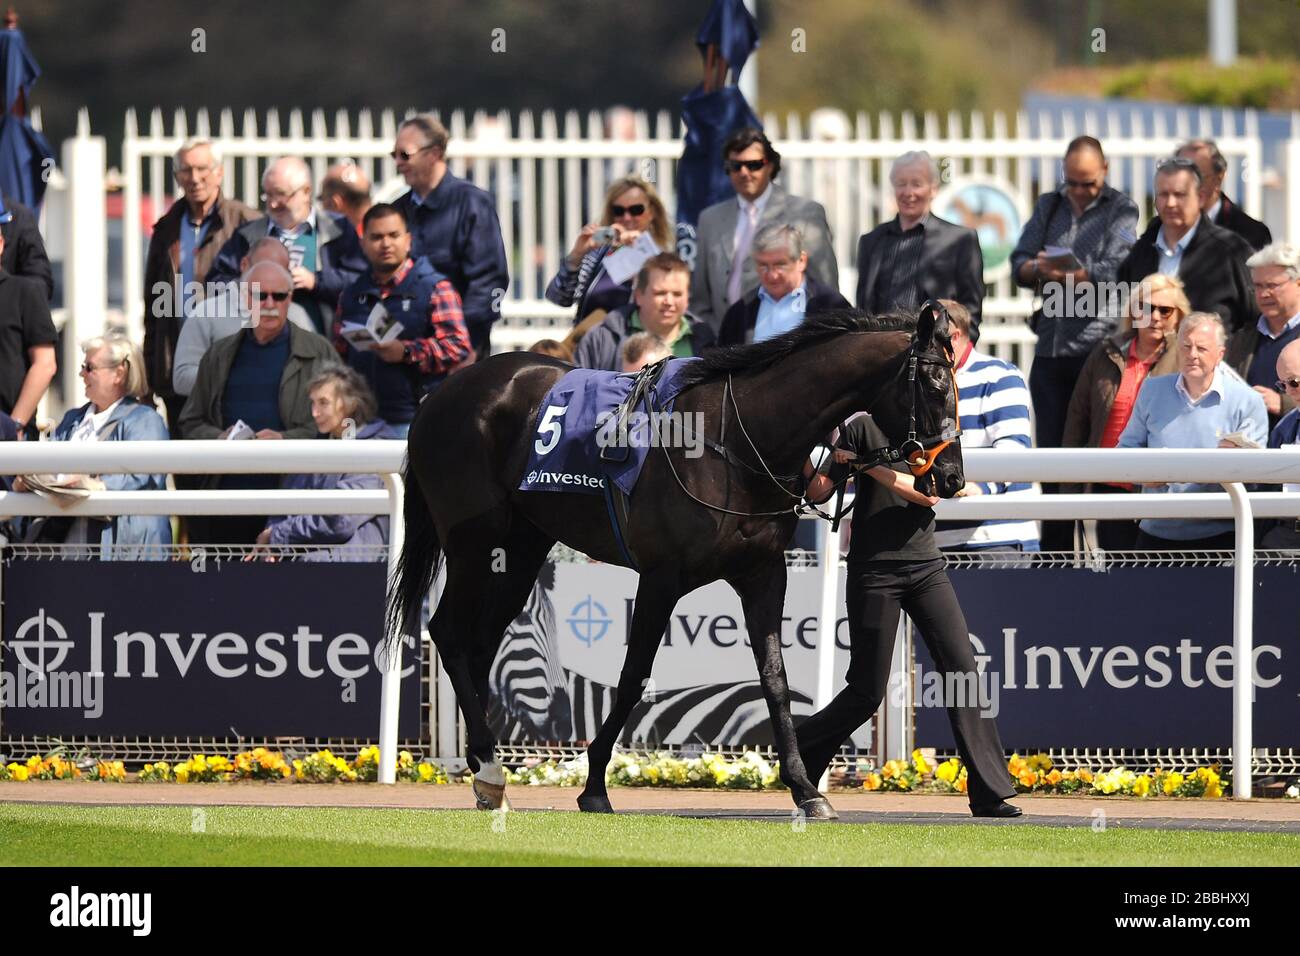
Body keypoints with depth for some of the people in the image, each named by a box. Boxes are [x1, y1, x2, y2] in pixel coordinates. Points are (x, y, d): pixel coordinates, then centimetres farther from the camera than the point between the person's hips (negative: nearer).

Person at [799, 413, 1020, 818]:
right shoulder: (863, 430, -2)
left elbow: (930, 495, -9)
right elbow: (818, 492, -7)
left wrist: (870, 467, -16)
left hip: (926, 567, 4)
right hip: (873, 569, -4)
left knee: (963, 670, -8)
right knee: (867, 693, -2)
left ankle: (989, 793, -9)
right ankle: (800, 752, 24)